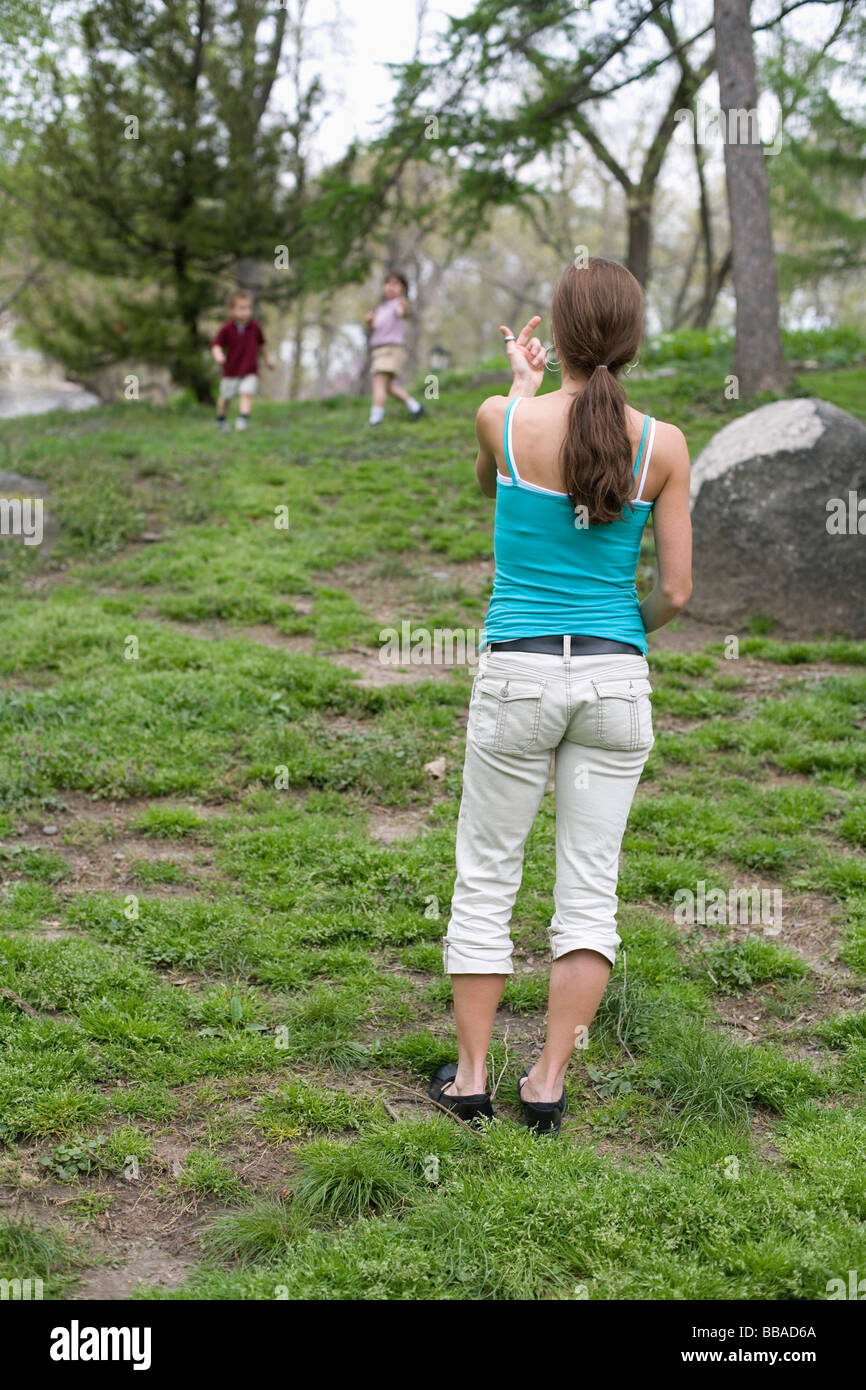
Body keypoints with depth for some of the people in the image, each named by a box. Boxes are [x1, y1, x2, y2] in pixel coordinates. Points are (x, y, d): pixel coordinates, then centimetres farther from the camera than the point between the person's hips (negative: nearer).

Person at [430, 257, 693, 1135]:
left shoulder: (503, 420, -6)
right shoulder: (664, 445, -3)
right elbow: (675, 589, -1)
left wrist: (521, 385, 30)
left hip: (519, 672, -1)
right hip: (616, 677, 1)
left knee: (486, 878, 11)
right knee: (590, 885, 8)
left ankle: (470, 1079, 18)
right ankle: (548, 1086, 13)